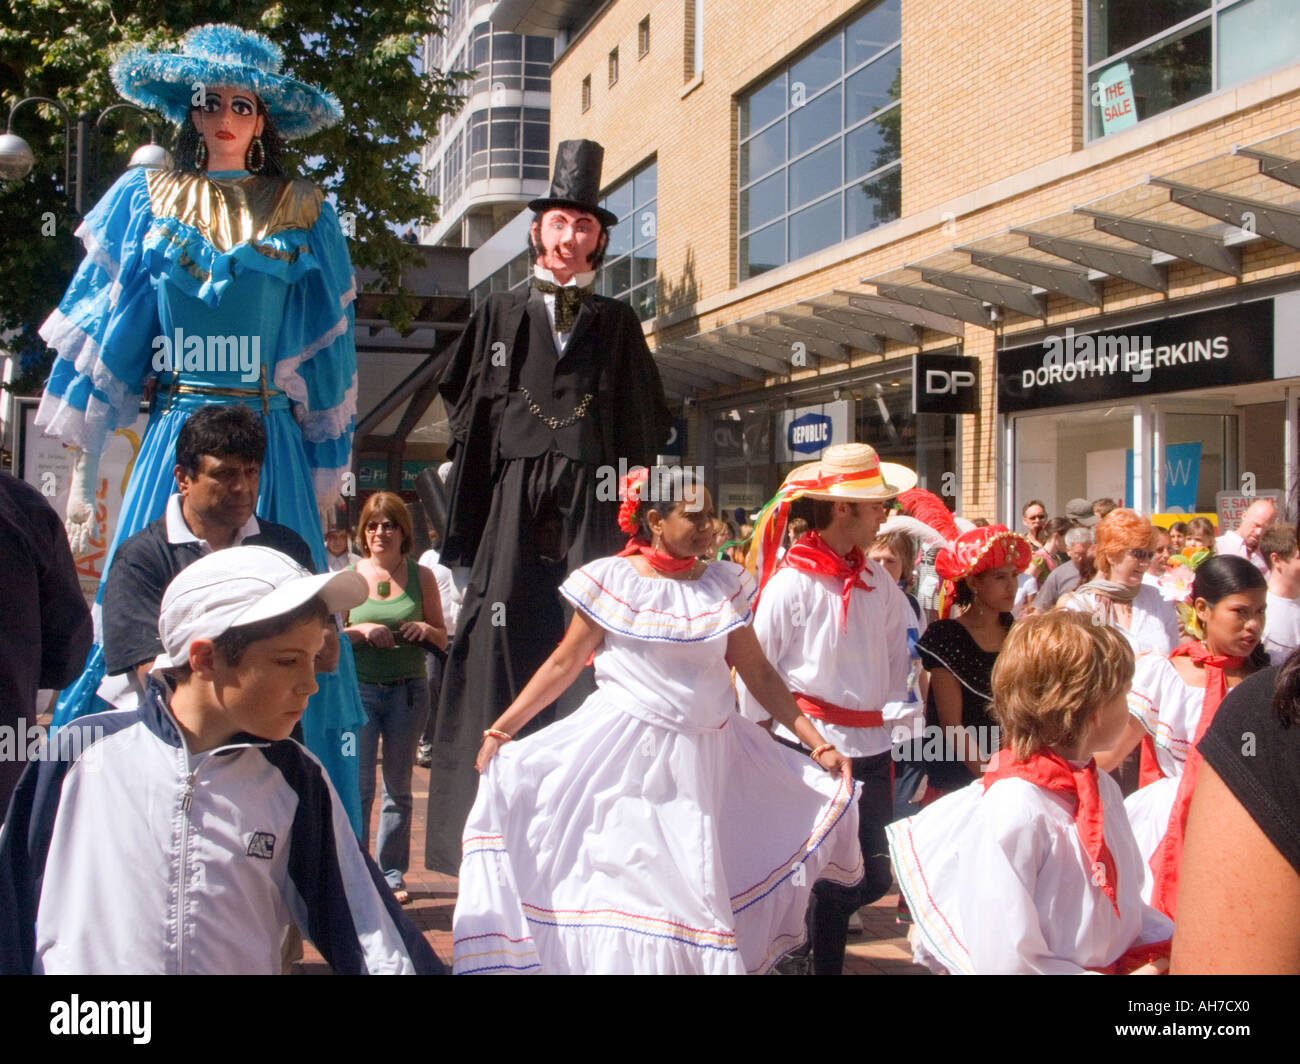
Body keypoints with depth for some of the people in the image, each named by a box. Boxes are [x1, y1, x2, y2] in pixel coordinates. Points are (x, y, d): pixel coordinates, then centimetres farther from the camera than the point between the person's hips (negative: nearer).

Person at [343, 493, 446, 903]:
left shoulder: (421, 576, 6)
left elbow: (443, 638, 11)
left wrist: (426, 630, -11)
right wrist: (362, 631, -15)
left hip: (408, 689, 1)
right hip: (359, 688, -1)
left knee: (398, 786, 8)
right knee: (358, 785, -5)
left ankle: (392, 873, 18)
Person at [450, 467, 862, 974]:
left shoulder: (725, 584, 5)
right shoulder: (610, 579, -3)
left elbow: (758, 673, 7)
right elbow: (564, 664, 2)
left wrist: (817, 741, 0)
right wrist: (502, 728, -4)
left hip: (707, 758, 3)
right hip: (624, 755, -2)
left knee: (696, 889, 6)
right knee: (624, 879, 1)